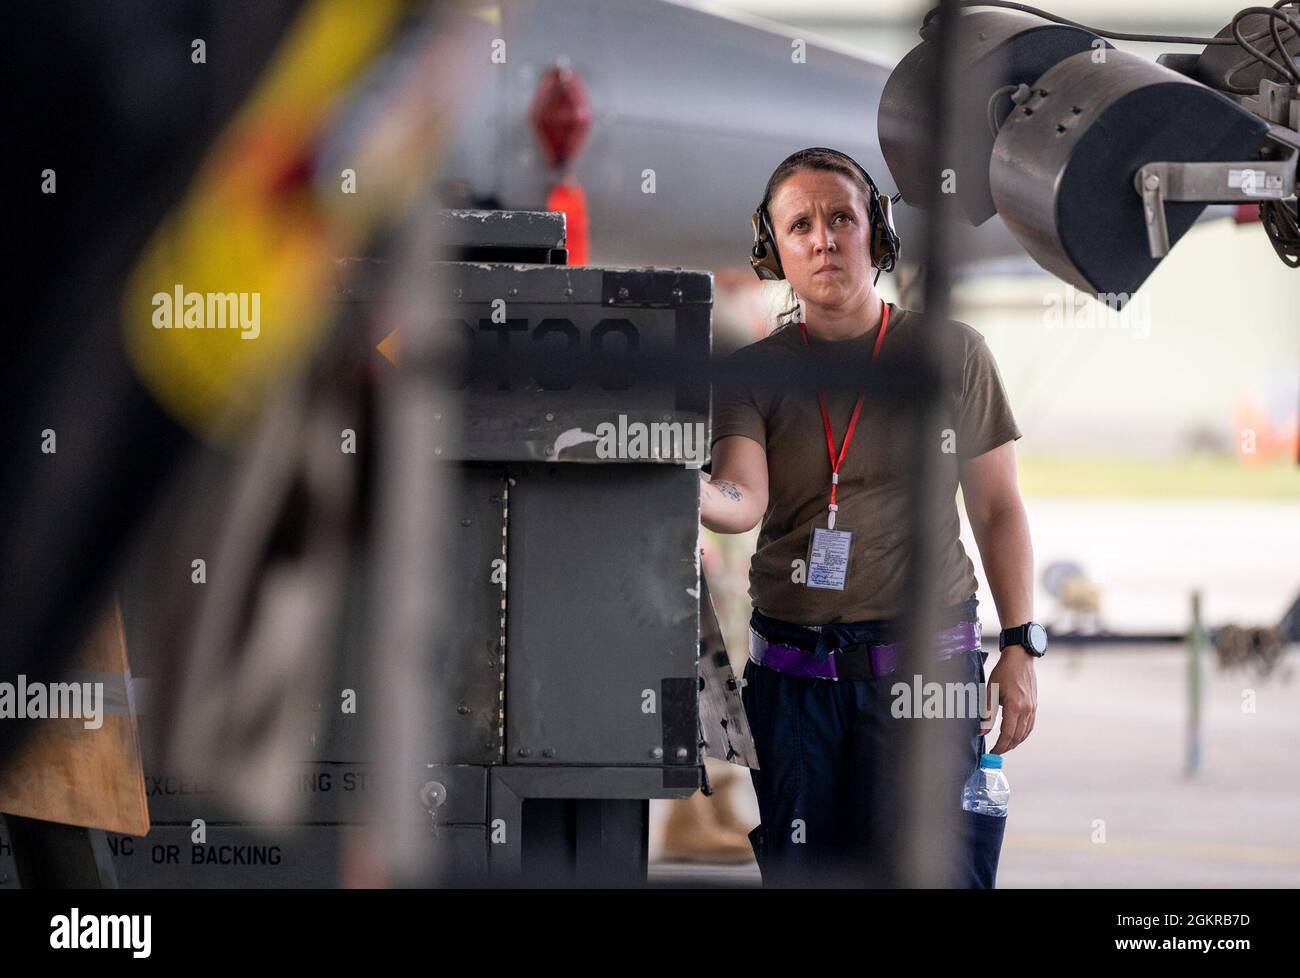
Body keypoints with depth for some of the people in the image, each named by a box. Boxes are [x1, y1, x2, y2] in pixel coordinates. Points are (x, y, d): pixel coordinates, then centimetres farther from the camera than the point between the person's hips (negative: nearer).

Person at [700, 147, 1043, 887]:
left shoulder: (951, 353, 6)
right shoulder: (756, 373, 6)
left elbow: (998, 507, 10)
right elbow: (743, 500, -11)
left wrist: (1021, 646, 3)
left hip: (925, 666, -1)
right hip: (793, 677, 1)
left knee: (939, 874, -10)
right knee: (801, 876, 4)